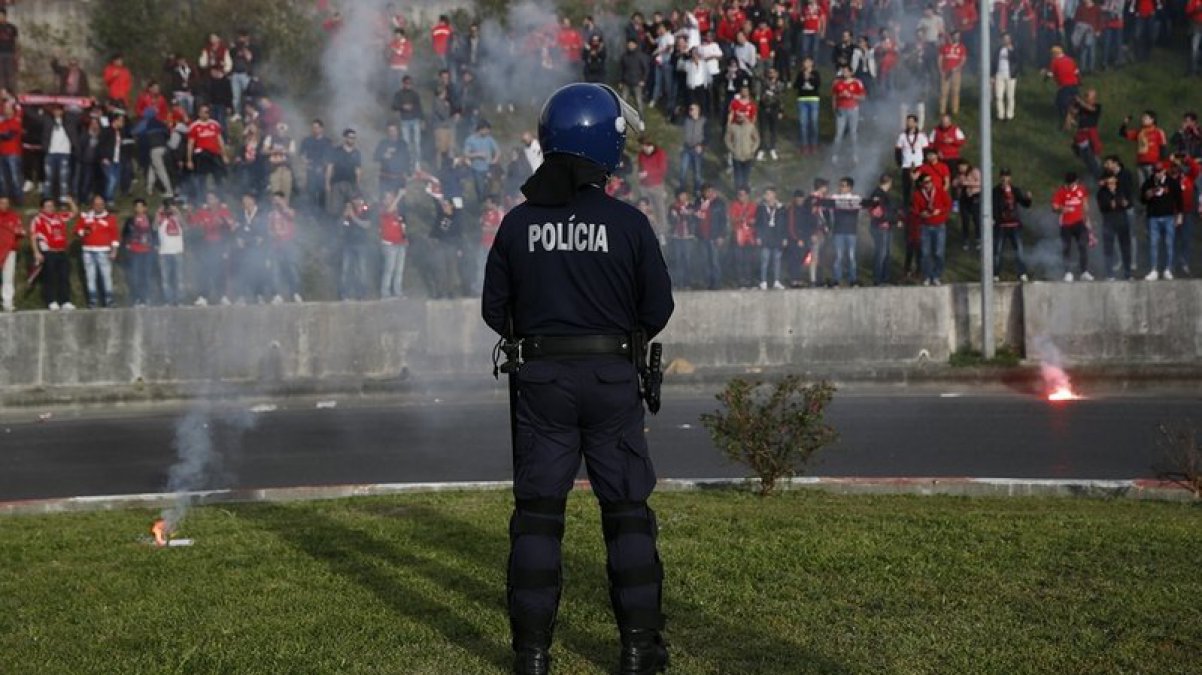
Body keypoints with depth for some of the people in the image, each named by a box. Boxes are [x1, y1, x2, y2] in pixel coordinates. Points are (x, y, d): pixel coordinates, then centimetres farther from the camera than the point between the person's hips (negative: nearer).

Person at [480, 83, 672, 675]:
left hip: (541, 379, 1)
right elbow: (658, 307, -3)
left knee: (537, 514, 8)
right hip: (612, 380, -1)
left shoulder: (519, 222, -3)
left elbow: (495, 309, 2)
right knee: (627, 512, 8)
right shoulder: (628, 223, -9)